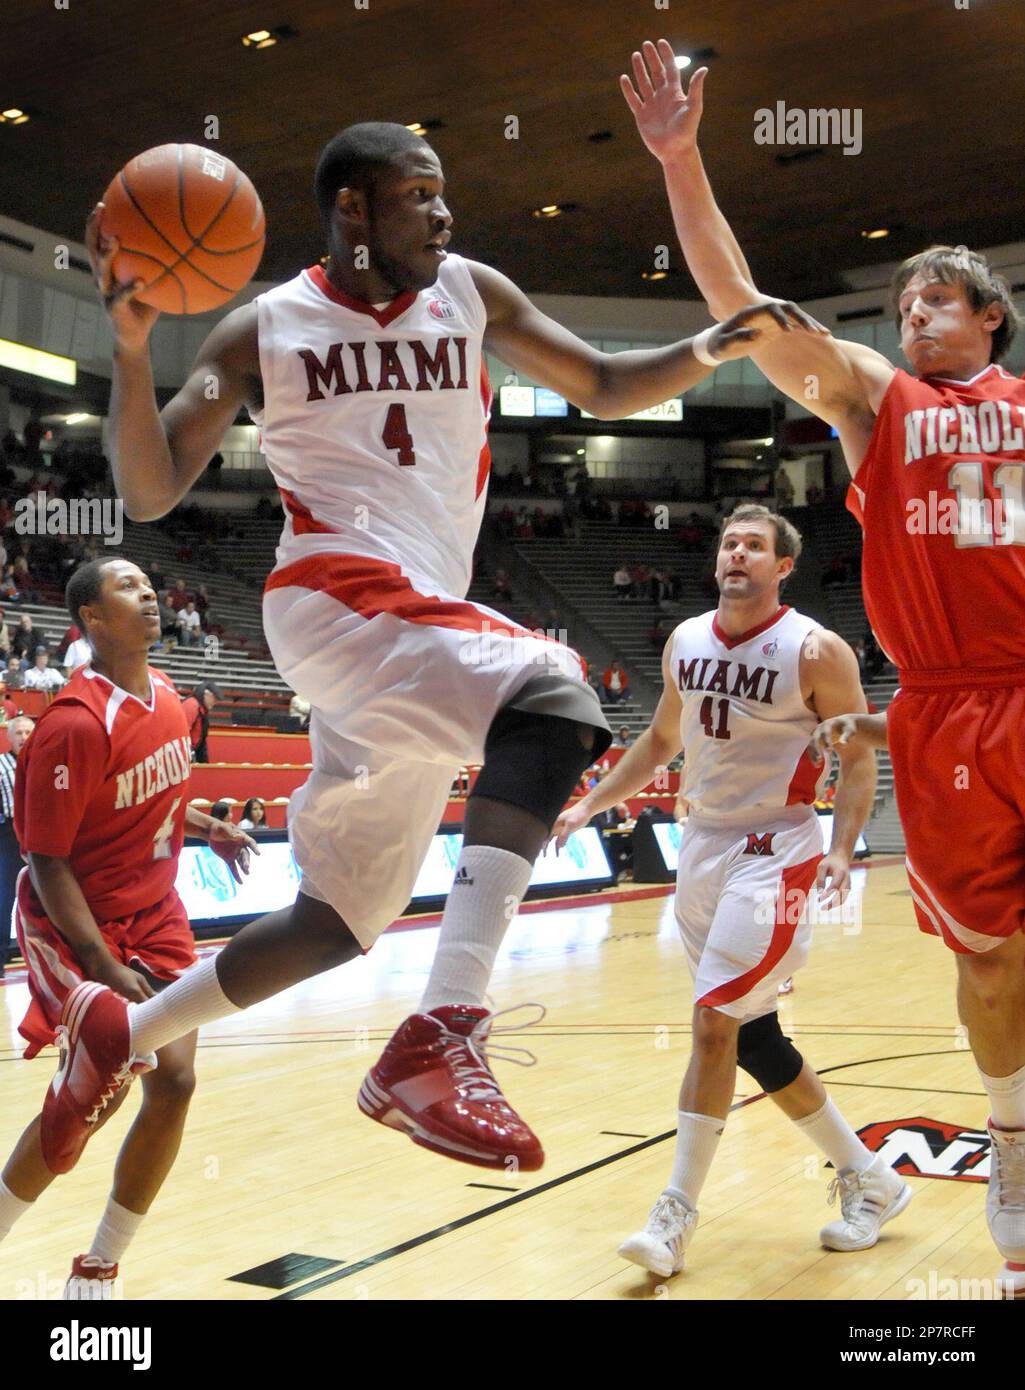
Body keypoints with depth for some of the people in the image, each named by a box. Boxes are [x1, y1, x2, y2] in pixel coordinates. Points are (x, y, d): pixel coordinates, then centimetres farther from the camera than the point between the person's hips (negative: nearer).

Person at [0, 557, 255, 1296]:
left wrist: (208, 828, 5)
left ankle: (98, 1272, 17)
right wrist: (101, 964, -26)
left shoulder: (164, 694, 1)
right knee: (98, 1091, -12)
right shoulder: (77, 721, -24)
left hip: (154, 914, 7)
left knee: (175, 1082, 0)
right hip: (77, 923, -7)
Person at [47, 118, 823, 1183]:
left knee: (339, 922, 9)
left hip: (429, 624, 6)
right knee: (552, 697, -33)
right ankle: (442, 1037, -38)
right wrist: (131, 347, -14)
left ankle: (117, 1033, 28)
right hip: (336, 598, -6)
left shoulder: (471, 294, 15)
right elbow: (148, 494, 1)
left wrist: (714, 348, 2)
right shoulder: (265, 328, 4)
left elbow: (602, 388, 20)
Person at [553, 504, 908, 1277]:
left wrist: (842, 849, -22)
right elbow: (662, 741, 19)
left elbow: (860, 757, -7)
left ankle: (677, 1216, -4)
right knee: (754, 1039, 11)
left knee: (715, 1022, -15)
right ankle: (869, 1179, 28)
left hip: (772, 856, -6)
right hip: (703, 850, 7)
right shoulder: (685, 643, 6)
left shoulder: (815, 652, -11)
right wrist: (588, 806, 15)